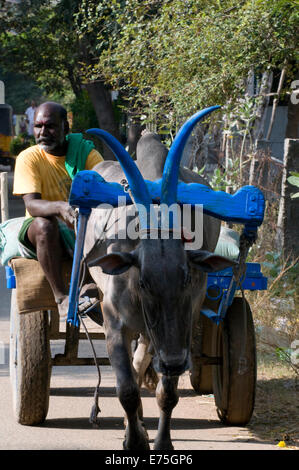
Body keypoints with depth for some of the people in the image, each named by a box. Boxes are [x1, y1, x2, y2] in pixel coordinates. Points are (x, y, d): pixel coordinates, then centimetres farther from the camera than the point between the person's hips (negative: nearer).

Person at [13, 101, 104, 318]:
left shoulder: (84, 152, -1)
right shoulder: (29, 158, -7)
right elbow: (31, 205, -22)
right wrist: (59, 207, -45)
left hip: (83, 228, 2)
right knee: (44, 224, -37)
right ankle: (61, 296, -31)